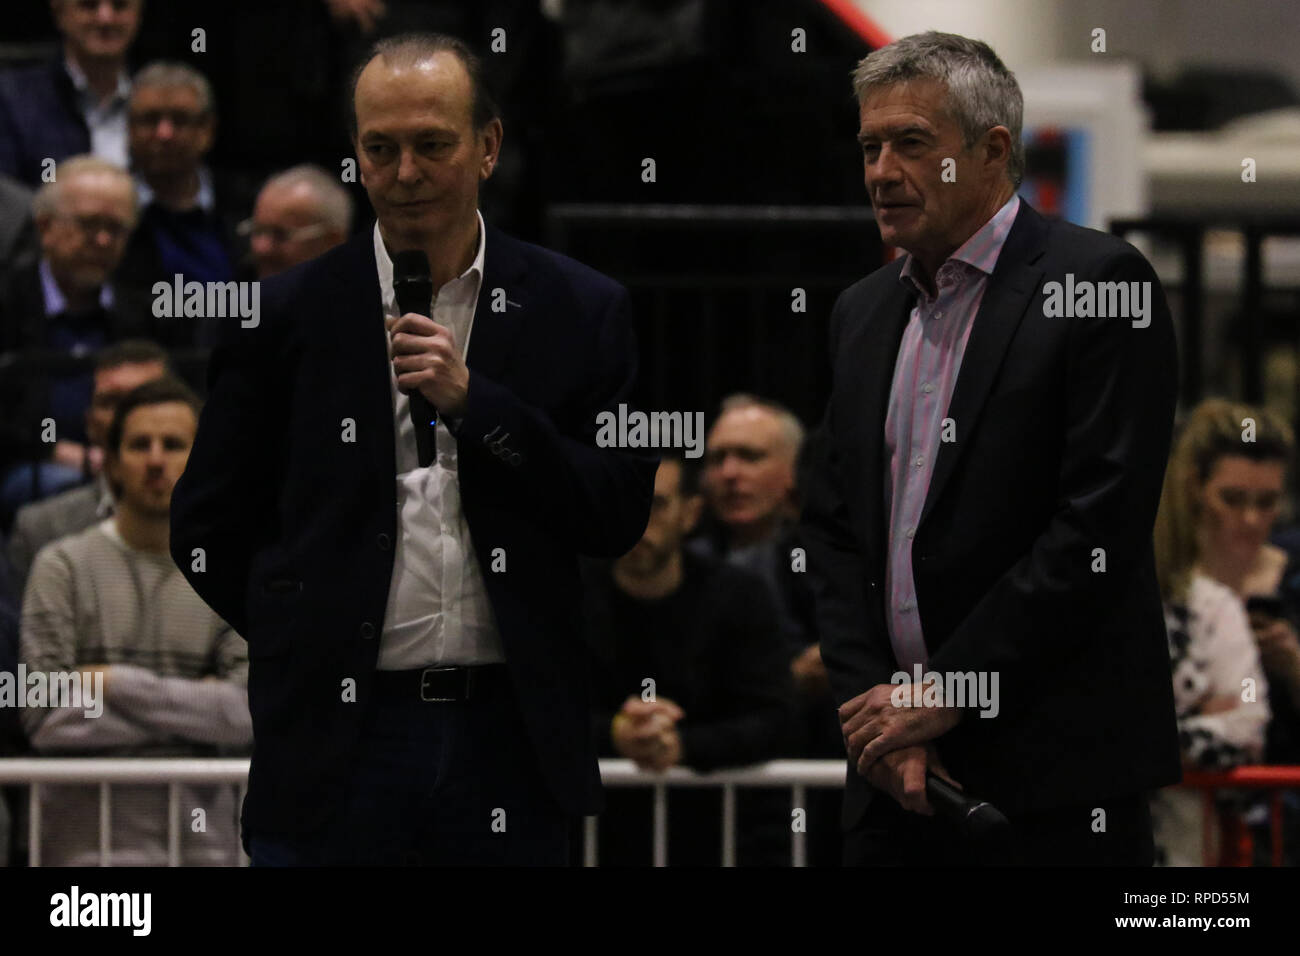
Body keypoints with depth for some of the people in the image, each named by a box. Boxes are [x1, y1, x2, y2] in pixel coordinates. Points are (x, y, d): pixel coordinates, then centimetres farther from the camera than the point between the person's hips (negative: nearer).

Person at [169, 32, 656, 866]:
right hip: (335, 748, 0)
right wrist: (316, 642, 9)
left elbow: (621, 518, 0)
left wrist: (473, 403, -9)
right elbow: (208, 530, 10)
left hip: (509, 734, 1)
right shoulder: (285, 317, 4)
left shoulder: (580, 313, 6)